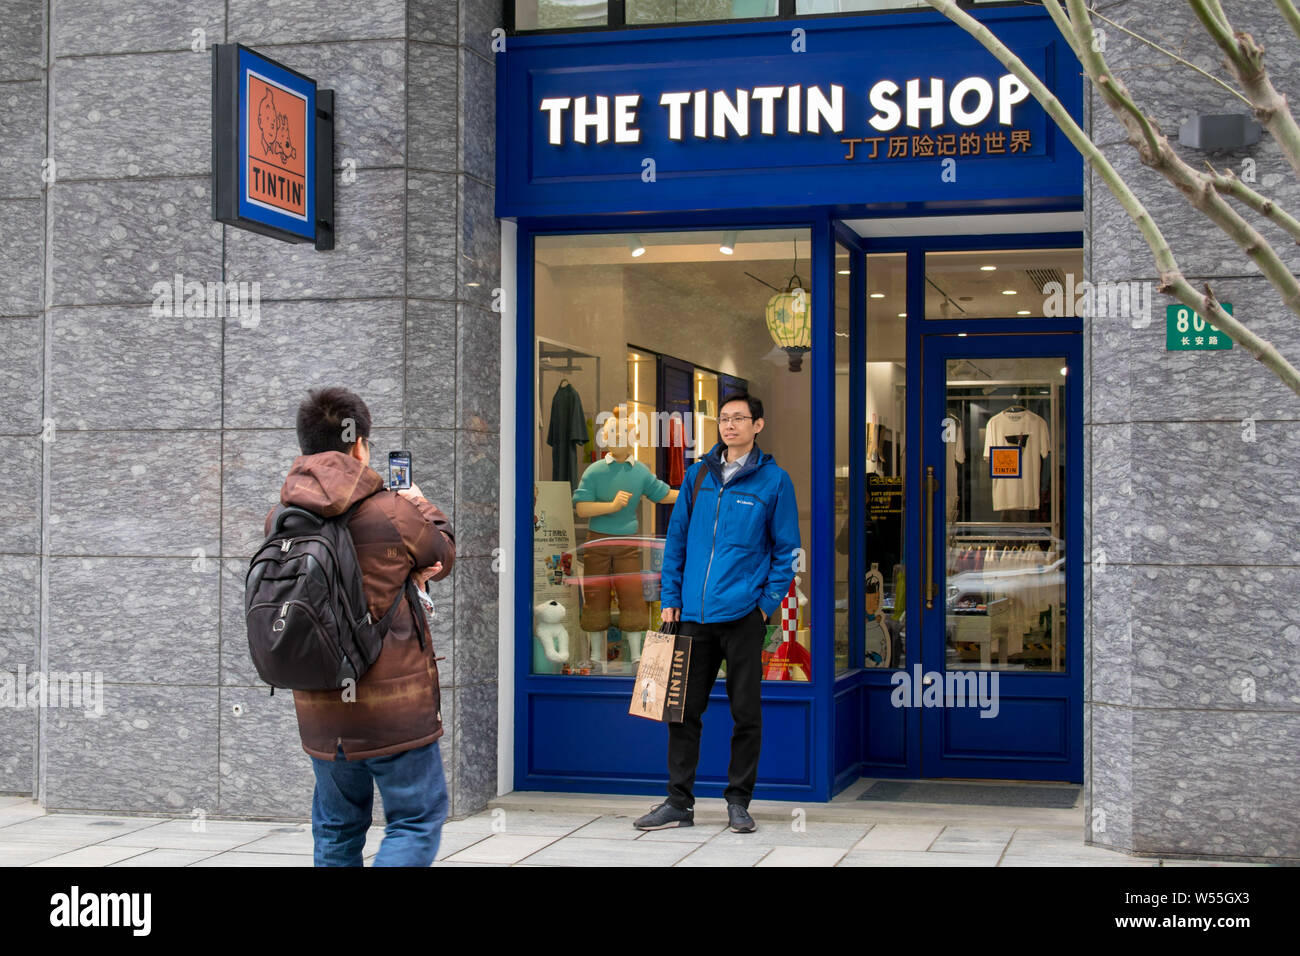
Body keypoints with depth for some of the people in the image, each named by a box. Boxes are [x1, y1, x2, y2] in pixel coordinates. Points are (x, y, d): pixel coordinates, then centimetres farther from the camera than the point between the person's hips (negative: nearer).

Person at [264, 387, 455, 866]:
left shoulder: (279, 521, -1)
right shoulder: (393, 513, -13)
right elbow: (443, 553, 7)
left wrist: (405, 576, 1)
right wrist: (423, 507, 25)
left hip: (319, 709, 5)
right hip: (395, 707, -5)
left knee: (336, 829, 18)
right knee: (416, 818, 7)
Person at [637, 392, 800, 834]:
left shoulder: (774, 479, -1)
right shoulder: (698, 475, 9)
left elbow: (786, 549, 2)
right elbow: (677, 538, 13)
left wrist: (768, 602, -6)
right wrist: (670, 598, 7)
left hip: (744, 615, -3)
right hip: (694, 614, 4)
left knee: (746, 711, 4)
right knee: (684, 709, 7)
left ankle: (738, 802, 16)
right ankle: (679, 802, 16)